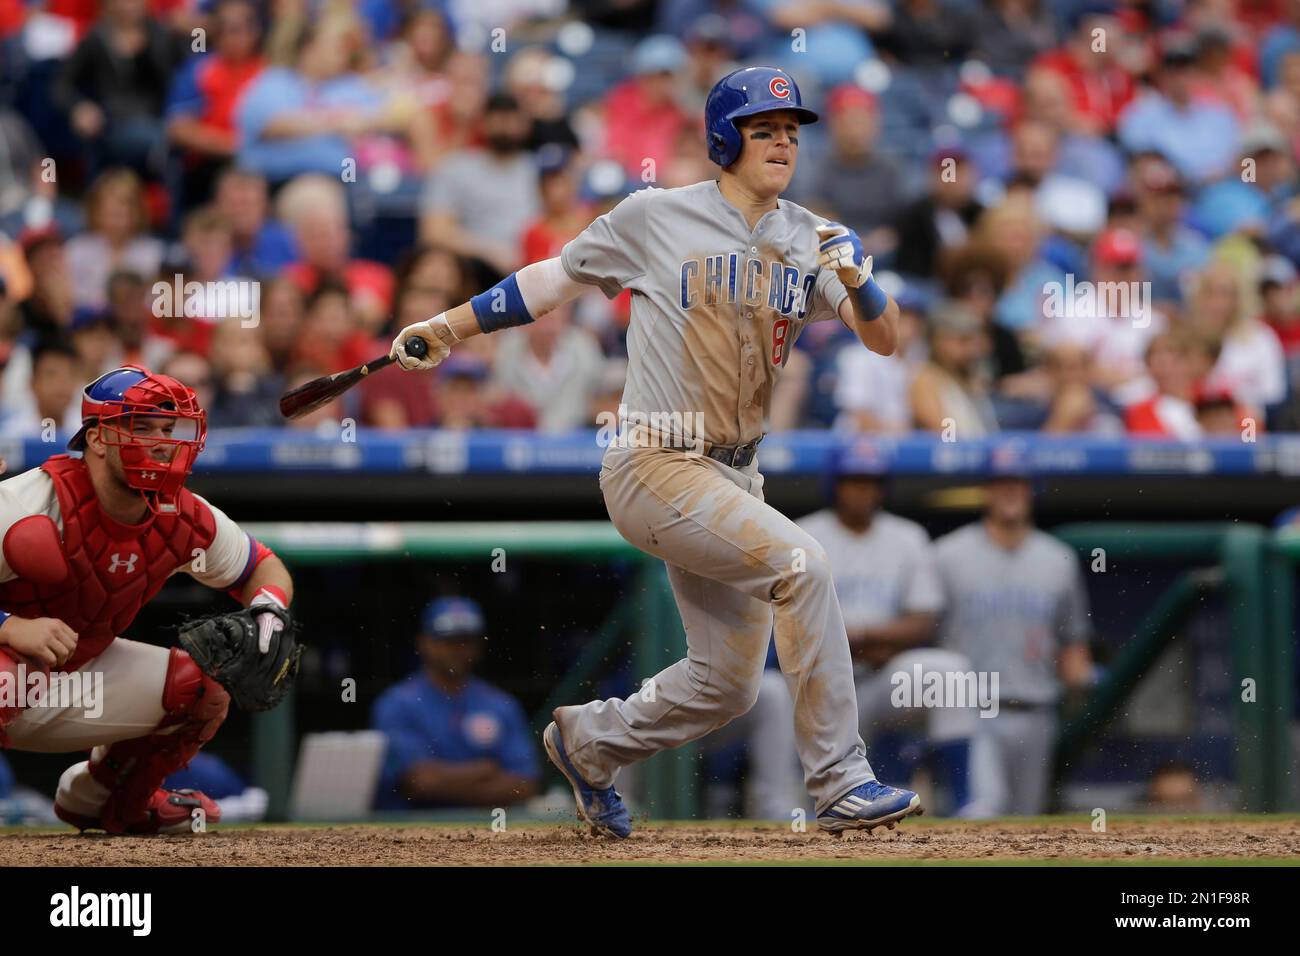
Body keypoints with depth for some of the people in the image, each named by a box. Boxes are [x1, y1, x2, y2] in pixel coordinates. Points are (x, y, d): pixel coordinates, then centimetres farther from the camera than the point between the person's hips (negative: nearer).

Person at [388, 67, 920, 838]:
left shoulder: (810, 240, 5)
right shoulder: (657, 218, -6)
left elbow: (884, 338, -2)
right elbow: (556, 277, 6)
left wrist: (858, 279, -23)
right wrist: (448, 328, 6)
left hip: (735, 477, 6)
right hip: (655, 468, -6)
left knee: (728, 685, 7)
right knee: (800, 562, -26)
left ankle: (590, 742, 34)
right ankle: (843, 786, -21)